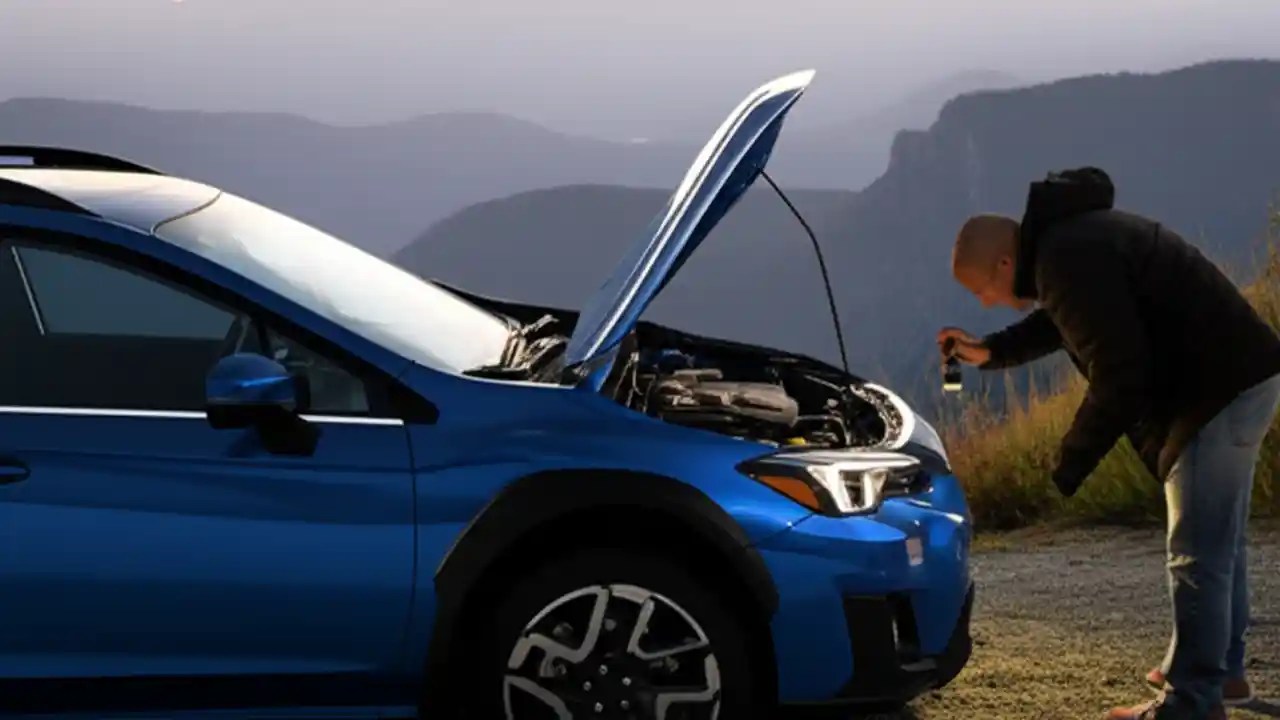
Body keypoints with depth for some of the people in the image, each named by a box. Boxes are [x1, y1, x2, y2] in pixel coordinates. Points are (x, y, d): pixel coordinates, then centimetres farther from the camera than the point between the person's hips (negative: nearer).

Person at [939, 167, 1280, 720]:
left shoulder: (1071, 260, -22)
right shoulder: (1072, 235, 12)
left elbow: (1119, 375, -24)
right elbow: (1060, 321, 30)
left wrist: (1070, 463, -14)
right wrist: (989, 353, 20)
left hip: (1222, 390, -11)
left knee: (1198, 554, -6)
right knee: (1218, 543, 21)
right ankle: (1222, 670, 33)